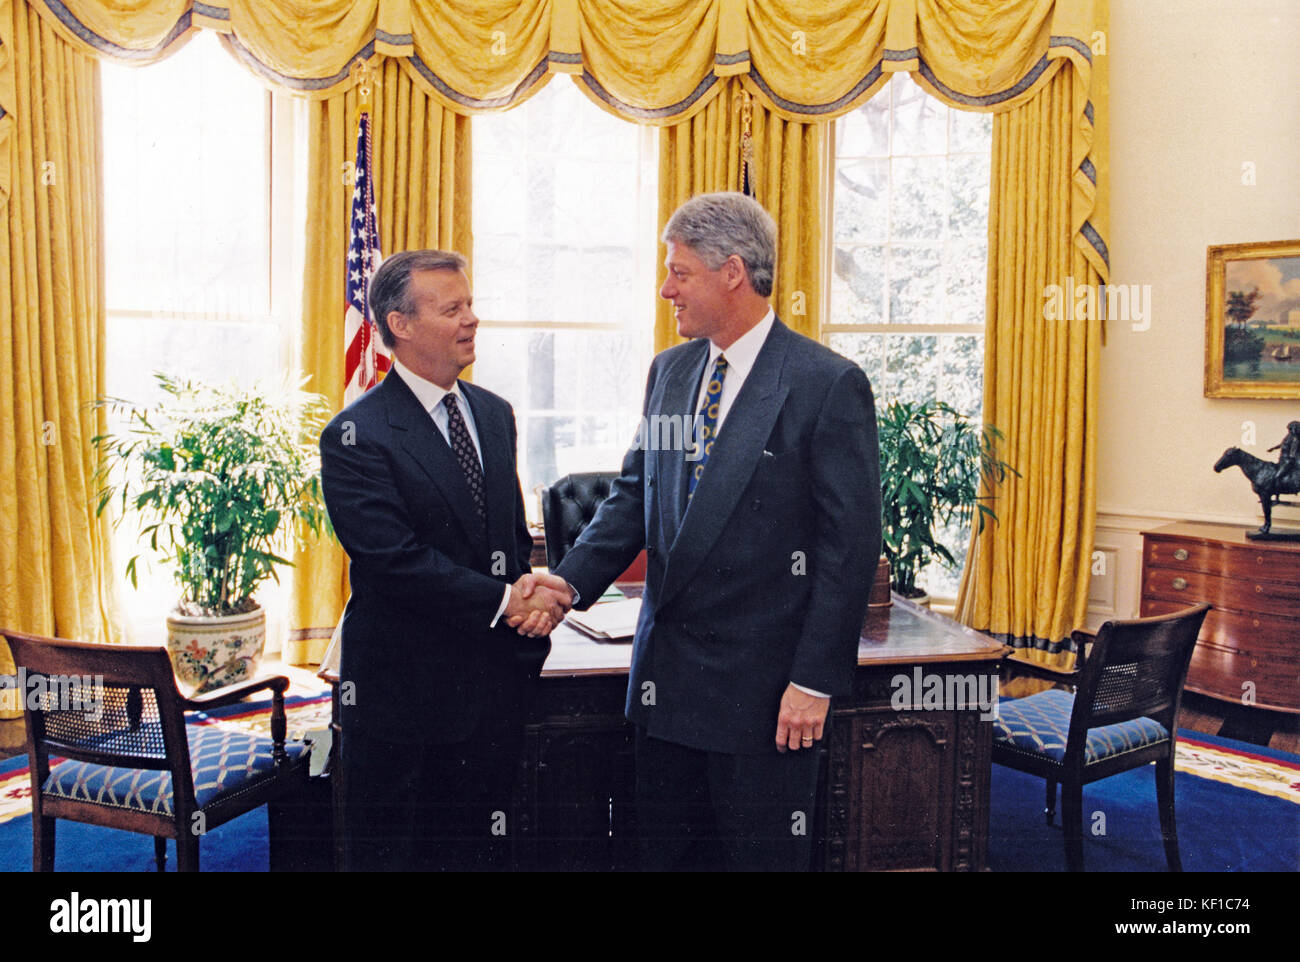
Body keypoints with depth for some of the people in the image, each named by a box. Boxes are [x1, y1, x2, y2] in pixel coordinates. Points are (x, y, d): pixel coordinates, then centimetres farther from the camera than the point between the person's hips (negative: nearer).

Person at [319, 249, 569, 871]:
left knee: (479, 850, 17)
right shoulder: (357, 436, -12)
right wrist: (506, 603, -18)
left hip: (493, 681, 6)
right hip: (402, 692, -6)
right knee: (387, 850, 11)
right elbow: (397, 562, -20)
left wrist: (535, 606, -5)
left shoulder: (494, 414, 9)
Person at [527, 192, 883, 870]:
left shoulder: (828, 384, -12)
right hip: (667, 681, 6)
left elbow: (851, 545, -12)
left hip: (764, 687, -6)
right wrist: (571, 580, -6)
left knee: (762, 855, 11)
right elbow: (635, 496, 10)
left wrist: (815, 681, -14)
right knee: (664, 852, 18)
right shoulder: (670, 370, 9)